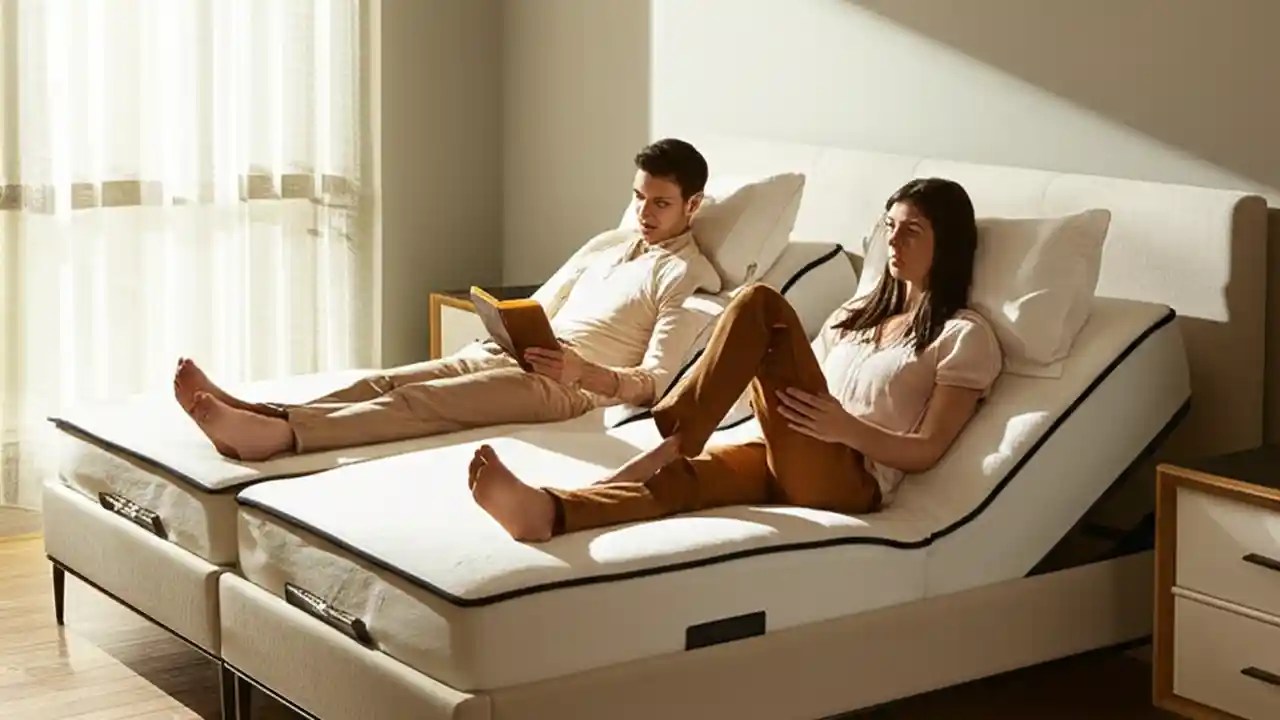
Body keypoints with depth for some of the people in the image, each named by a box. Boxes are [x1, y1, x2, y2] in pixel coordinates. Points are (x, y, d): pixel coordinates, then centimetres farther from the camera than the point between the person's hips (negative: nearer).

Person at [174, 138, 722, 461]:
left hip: (576, 384, -8)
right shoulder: (608, 244, 25)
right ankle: (251, 416, -34)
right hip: (510, 356, 8)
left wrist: (582, 369, -28)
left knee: (419, 399, -30)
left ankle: (278, 432, -48)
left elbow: (654, 383, -10)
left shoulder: (689, 276, 0)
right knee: (387, 381, -17)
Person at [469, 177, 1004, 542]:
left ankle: (666, 449, -26)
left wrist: (848, 428, -20)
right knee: (688, 475, -30)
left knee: (760, 304, -21)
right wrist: (765, 382, 1)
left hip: (848, 480, -6)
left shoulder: (965, 336, 7)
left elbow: (927, 451, -3)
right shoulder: (856, 313, 29)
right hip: (787, 462, 6)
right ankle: (548, 509, -56)